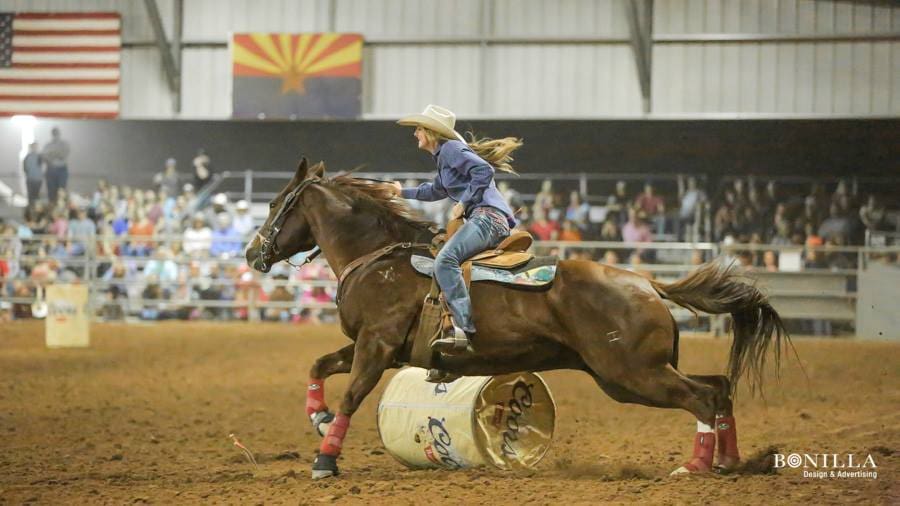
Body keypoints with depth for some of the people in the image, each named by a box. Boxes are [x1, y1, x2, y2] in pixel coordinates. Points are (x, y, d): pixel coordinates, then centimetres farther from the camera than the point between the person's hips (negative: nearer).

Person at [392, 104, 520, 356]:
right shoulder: (443, 157, 28)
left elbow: (484, 171, -18)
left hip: (487, 216, -11)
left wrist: (463, 203, -14)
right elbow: (436, 190, 49)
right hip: (485, 221, 11)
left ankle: (465, 328, -40)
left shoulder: (452, 149, -2)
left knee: (445, 260, -29)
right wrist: (403, 192, 60)